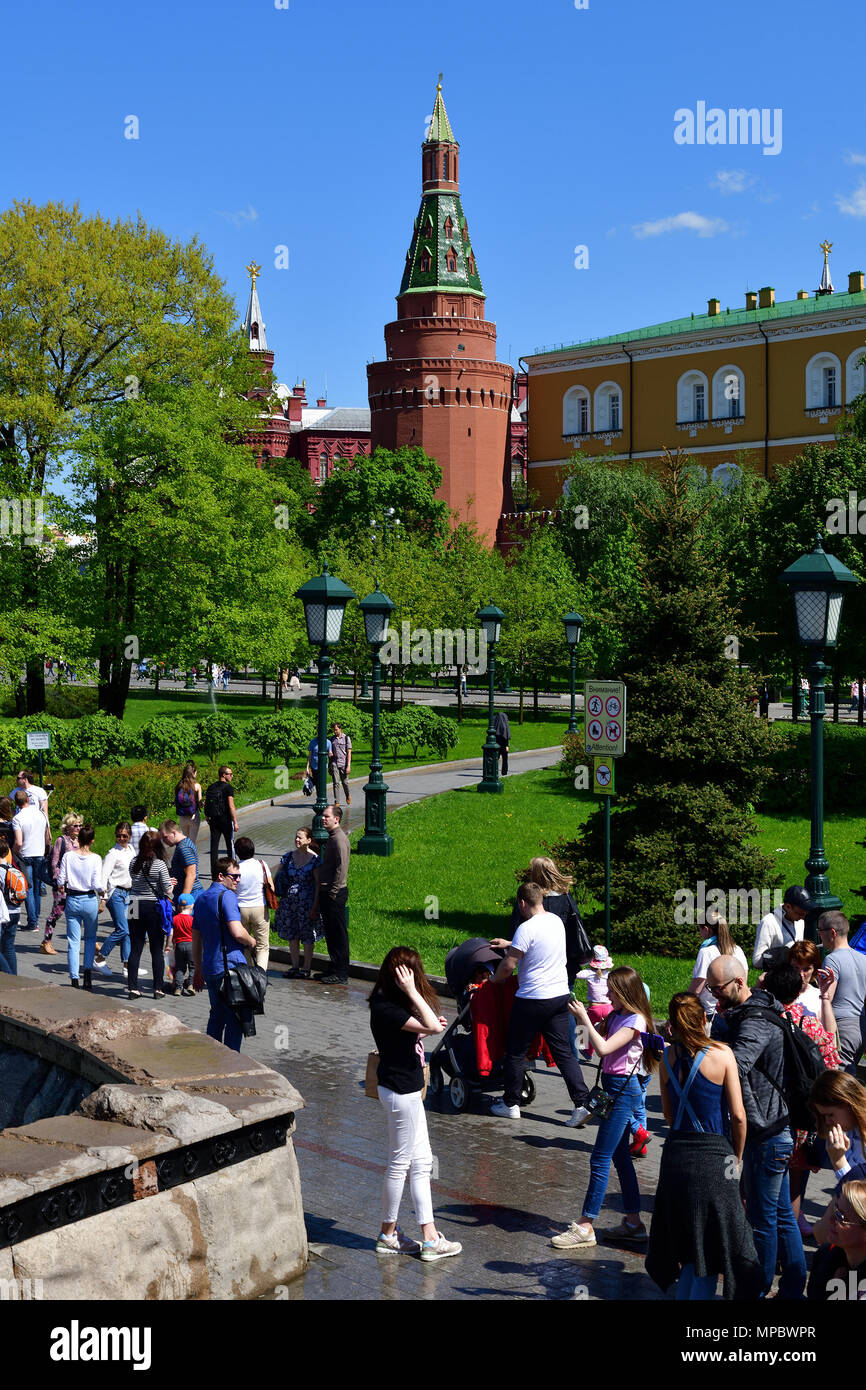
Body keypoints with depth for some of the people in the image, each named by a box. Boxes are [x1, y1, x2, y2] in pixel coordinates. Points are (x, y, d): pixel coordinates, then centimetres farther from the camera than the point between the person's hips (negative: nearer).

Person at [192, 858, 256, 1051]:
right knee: (237, 1017, -2)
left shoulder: (201, 899, 16)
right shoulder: (227, 896, -12)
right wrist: (251, 942, -2)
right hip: (230, 965, -8)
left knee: (217, 1014, 17)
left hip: (210, 968, 8)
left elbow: (196, 939, 20)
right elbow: (237, 932, -23)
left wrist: (198, 970, 25)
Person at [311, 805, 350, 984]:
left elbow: (341, 869, -21)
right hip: (326, 892, 10)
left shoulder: (339, 839, -16)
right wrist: (319, 899, 19)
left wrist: (333, 893, -20)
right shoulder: (331, 838, 16)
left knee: (338, 933, -4)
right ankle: (333, 968, 24)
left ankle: (341, 974, 0)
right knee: (330, 931, 15)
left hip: (335, 893, -10)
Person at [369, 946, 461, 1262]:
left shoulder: (391, 1003, 6)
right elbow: (431, 1026, -30)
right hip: (399, 1091, -10)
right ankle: (387, 1235, 18)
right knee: (400, 1163, 3)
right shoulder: (385, 1009, -24)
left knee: (421, 1162, 12)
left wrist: (430, 1026, -2)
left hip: (407, 1089, 10)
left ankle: (430, 1236, 17)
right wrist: (412, 992, -27)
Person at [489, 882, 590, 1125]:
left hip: (532, 999, -7)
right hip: (561, 995, 7)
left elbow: (508, 965, -17)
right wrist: (509, 944, 35)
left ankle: (510, 1104, 19)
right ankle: (582, 1102, -2)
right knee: (563, 1051, 8)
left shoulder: (526, 928, -17)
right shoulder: (556, 921, 7)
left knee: (516, 1052, 9)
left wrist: (495, 980, 4)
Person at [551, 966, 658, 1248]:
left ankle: (585, 1226, -2)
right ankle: (633, 1222, 23)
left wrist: (585, 1019, -20)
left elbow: (603, 1048, -26)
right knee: (620, 1156, 15)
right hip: (613, 1087, 10)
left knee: (600, 1159, -6)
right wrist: (583, 1020, 3)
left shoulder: (635, 1021, -17)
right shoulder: (616, 1016, 9)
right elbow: (598, 1046, 16)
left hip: (624, 1090, -10)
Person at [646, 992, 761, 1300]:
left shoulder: (668, 1057, 3)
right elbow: (738, 1115, -8)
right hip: (713, 1156, -4)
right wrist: (737, 1157, 6)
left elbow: (668, 1113, 10)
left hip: (675, 1155, 4)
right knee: (711, 1249, 6)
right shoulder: (721, 1054, -10)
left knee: (687, 1245, 19)